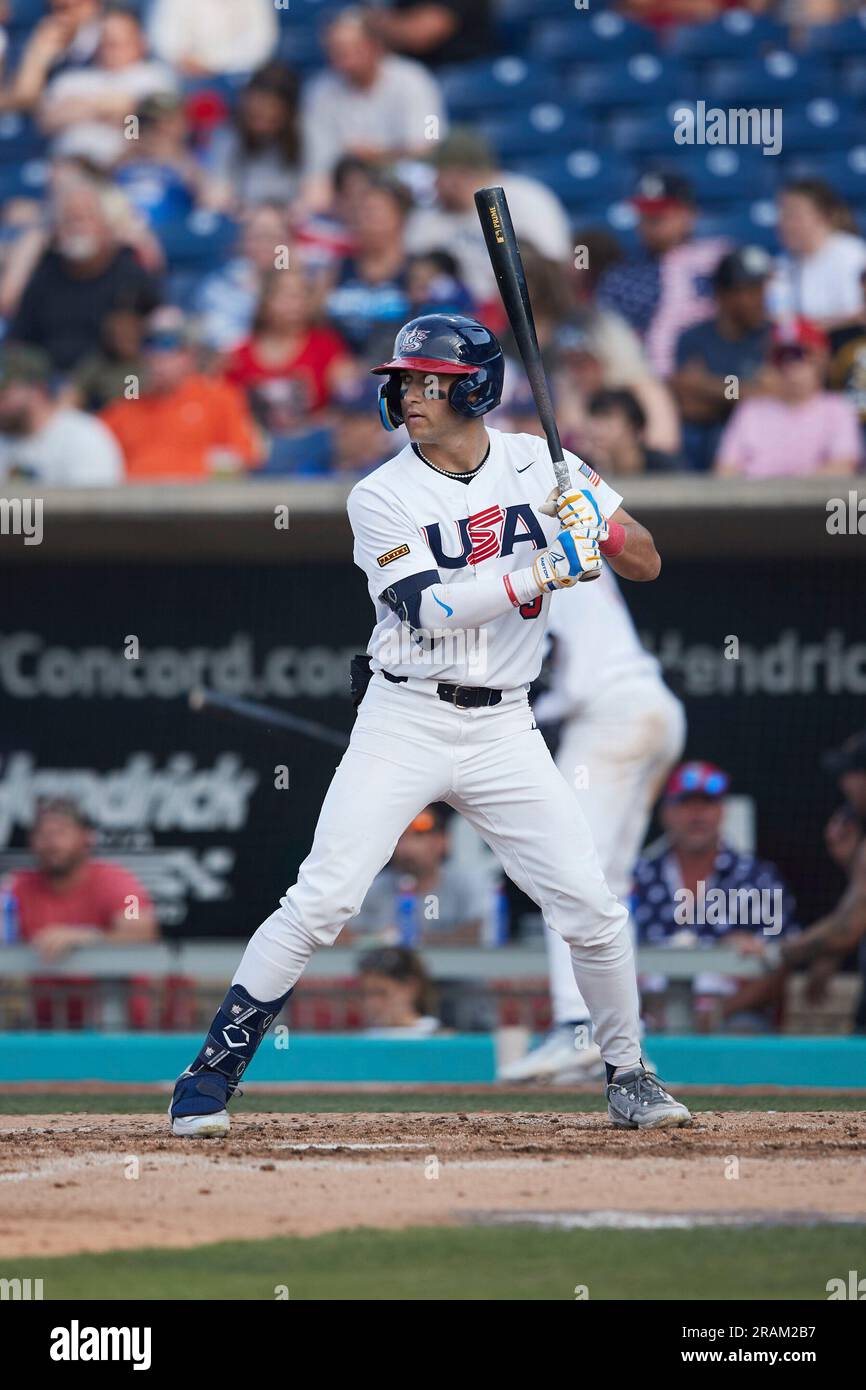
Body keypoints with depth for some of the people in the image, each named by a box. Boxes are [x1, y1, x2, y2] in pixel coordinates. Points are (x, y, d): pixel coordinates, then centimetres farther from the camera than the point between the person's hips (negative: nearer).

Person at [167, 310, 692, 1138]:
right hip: (403, 722, -2)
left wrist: (597, 519, -18)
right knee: (320, 903, -12)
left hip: (502, 729, 2)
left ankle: (627, 1075, 19)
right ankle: (213, 1073, -3)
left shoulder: (539, 466, 2)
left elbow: (645, 564, 3)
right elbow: (430, 609, -19)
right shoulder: (382, 497, -6)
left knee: (590, 908, -2)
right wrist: (538, 575, -27)